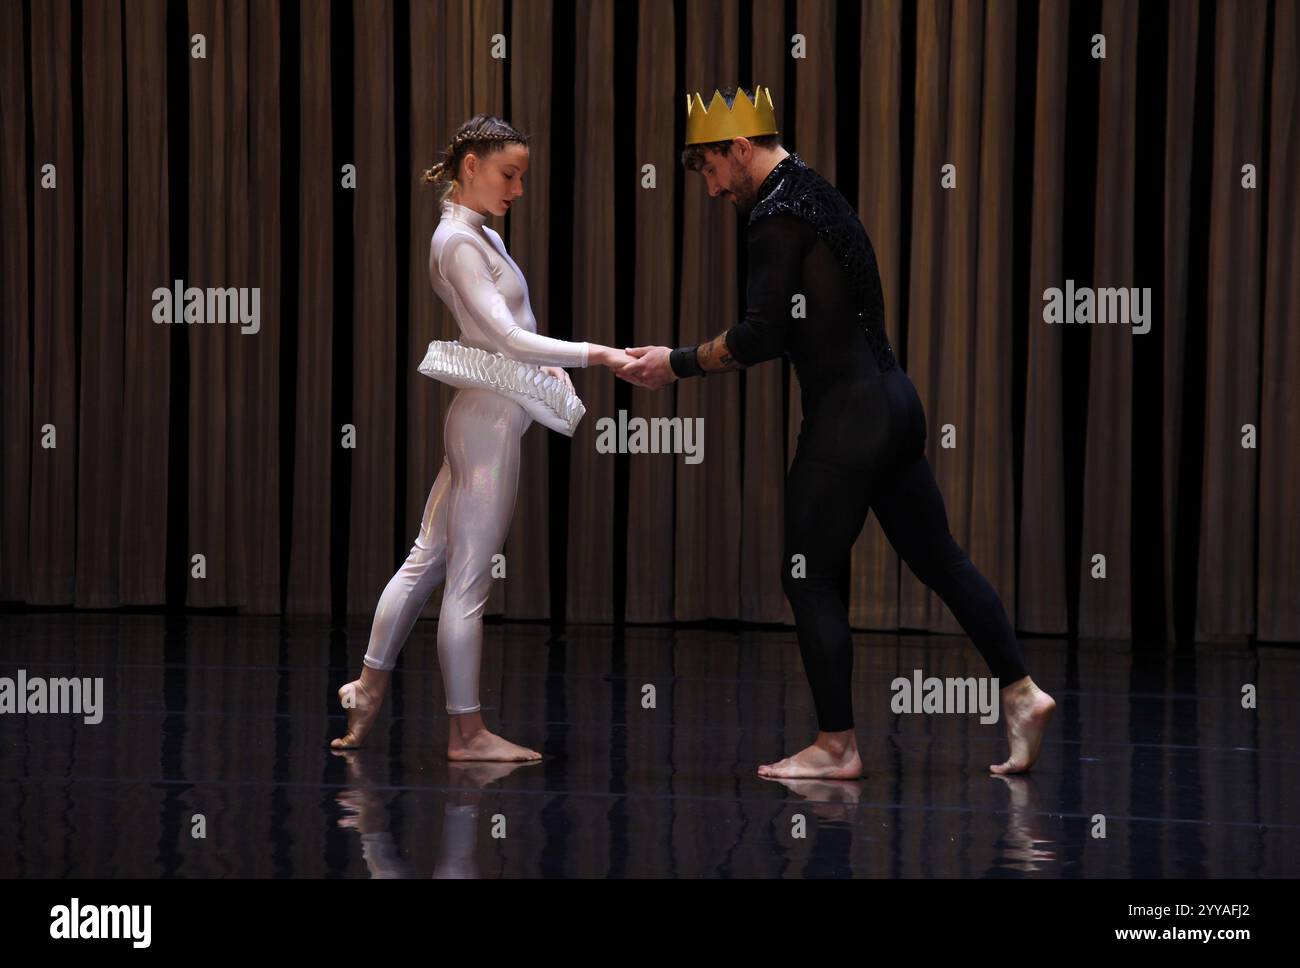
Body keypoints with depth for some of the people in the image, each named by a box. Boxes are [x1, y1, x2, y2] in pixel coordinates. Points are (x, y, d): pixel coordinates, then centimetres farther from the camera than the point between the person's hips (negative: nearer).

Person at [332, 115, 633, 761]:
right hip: (490, 421, -10)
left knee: (429, 558, 14)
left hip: (486, 412, 10)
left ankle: (368, 690, 20)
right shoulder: (460, 241, -14)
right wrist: (596, 355, -25)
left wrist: (542, 366, 7)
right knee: (469, 577, -4)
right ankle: (466, 730, 1)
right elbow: (505, 336, -22)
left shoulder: (479, 235, 17)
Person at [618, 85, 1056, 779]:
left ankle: (836, 747, 3)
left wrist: (678, 364, -7)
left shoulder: (778, 219, -13)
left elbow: (762, 336, -18)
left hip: (847, 412, -10)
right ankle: (1019, 690, 13)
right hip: (891, 402, 10)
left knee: (810, 577, -1)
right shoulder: (817, 195, 17)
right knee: (937, 558, 14)